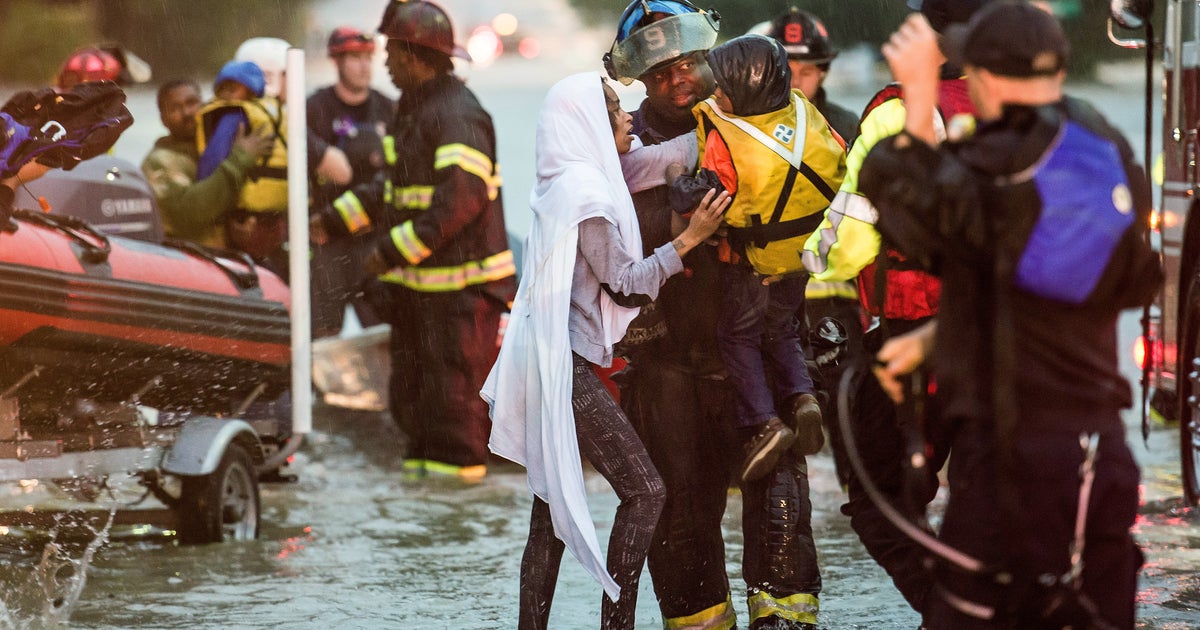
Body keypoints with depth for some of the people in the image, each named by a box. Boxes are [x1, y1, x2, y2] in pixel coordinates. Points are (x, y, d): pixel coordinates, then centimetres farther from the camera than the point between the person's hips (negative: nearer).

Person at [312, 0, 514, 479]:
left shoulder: (457, 116, -18)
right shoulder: (411, 109, 15)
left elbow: (461, 199, -26)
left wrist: (394, 248, -24)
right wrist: (337, 219, 21)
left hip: (460, 284, -10)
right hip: (417, 280, 10)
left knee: (452, 386, -5)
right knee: (409, 387, 15)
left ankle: (456, 466, 3)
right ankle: (422, 462, 25)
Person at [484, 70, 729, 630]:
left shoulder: (565, 184, 14)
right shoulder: (585, 191, -13)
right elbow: (625, 284, -11)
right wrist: (689, 239, -11)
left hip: (554, 364, 10)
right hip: (567, 367, -10)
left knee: (552, 508, 9)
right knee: (644, 491, -9)